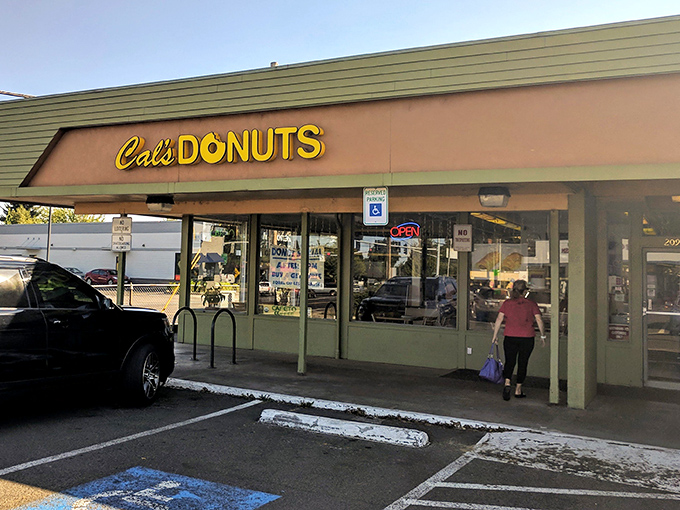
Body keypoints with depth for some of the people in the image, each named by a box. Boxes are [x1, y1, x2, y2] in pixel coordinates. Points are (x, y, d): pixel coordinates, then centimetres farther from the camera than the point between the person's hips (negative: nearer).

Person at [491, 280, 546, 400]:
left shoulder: (506, 303, 2)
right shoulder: (531, 304, 0)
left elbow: (499, 320, -1)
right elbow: (539, 321, -3)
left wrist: (495, 335, 5)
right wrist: (543, 336, 9)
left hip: (510, 337, 1)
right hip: (527, 338, -1)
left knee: (509, 362, 10)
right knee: (522, 363, 10)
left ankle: (507, 383, -13)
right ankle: (518, 390, 15)